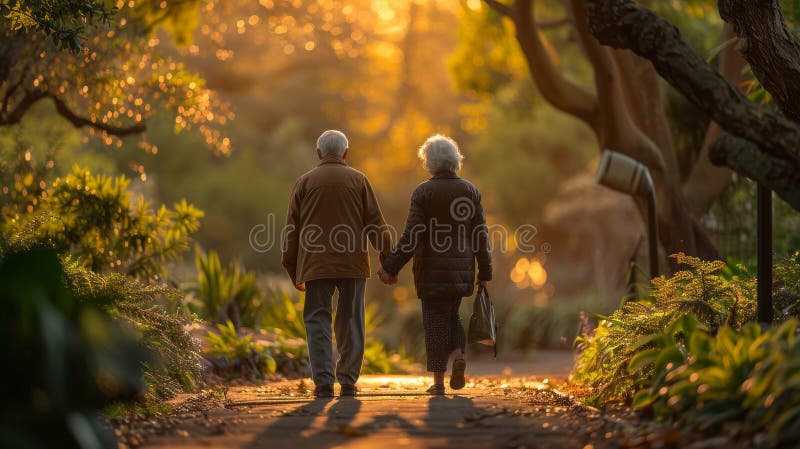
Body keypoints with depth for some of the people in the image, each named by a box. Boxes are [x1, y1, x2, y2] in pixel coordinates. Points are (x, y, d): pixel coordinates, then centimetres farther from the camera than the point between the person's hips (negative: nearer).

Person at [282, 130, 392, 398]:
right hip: (353, 265, 1)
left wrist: (293, 271, 12)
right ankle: (348, 381, 7)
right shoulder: (359, 180, 6)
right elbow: (376, 224, 2)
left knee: (318, 322, 2)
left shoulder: (305, 182, 6)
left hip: (316, 265, 0)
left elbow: (292, 230, 6)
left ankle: (323, 382, -6)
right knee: (350, 323, 7)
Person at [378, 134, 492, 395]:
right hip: (462, 269, 4)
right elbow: (481, 236, 3)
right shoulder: (470, 191, 2)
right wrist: (485, 273, 9)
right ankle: (458, 355, -3)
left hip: (433, 270, -4)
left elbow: (412, 237, -13)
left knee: (436, 320, 3)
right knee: (451, 315, 22)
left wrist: (390, 268, -8)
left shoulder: (423, 192, -9)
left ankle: (439, 381, 2)